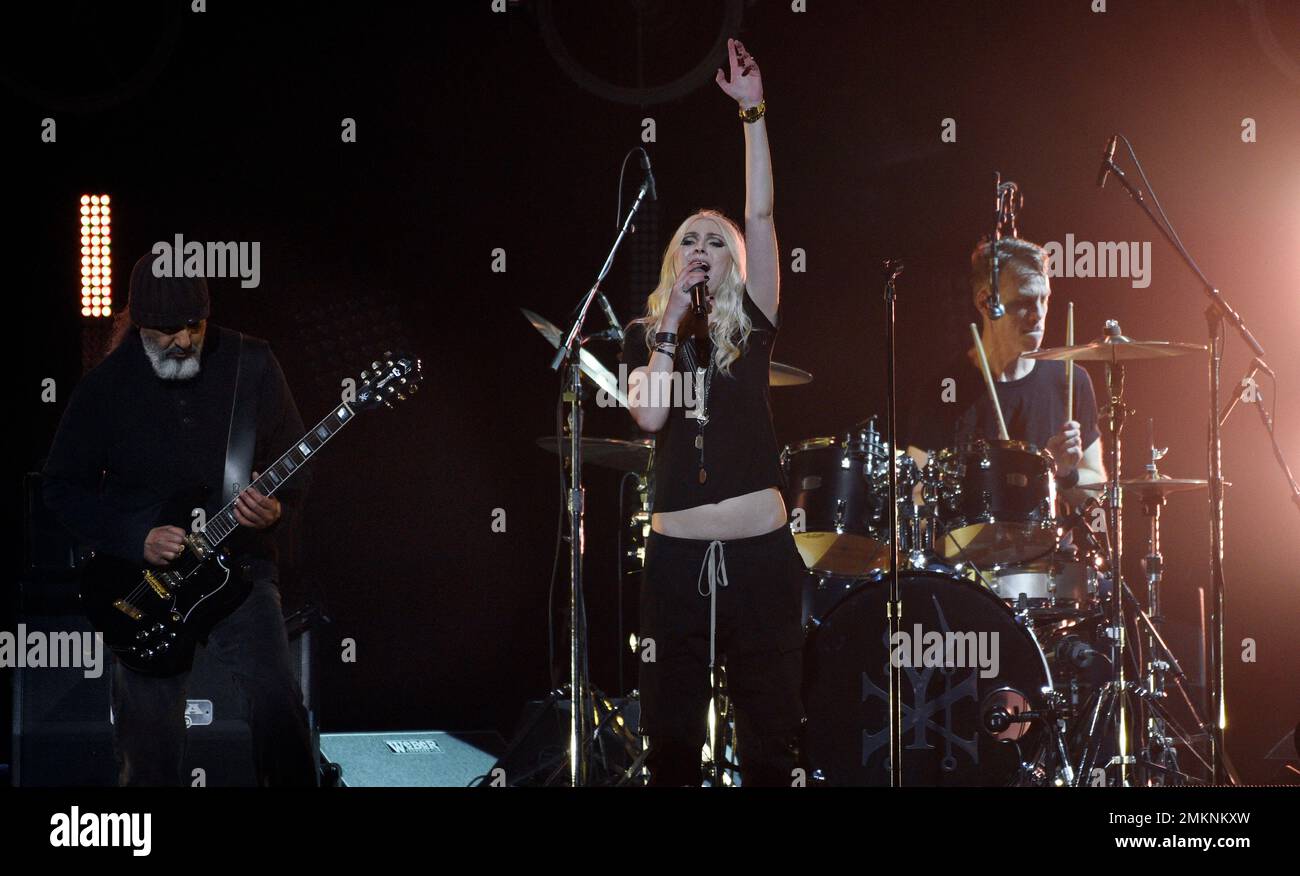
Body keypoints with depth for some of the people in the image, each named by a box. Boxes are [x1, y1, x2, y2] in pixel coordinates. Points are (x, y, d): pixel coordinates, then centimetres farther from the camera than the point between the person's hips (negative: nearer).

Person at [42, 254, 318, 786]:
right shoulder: (104, 388, -3)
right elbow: (63, 487, 2)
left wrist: (277, 510, -16)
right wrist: (138, 540, -11)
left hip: (239, 564, 0)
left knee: (275, 696, -21)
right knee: (150, 748, 1)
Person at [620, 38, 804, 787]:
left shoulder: (752, 325, 7)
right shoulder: (647, 335, 9)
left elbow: (763, 214, -2)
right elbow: (650, 416, -9)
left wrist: (754, 114, -6)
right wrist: (670, 320, -8)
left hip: (760, 550, -1)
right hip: (678, 554, 1)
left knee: (770, 735, 2)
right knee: (672, 733, 6)